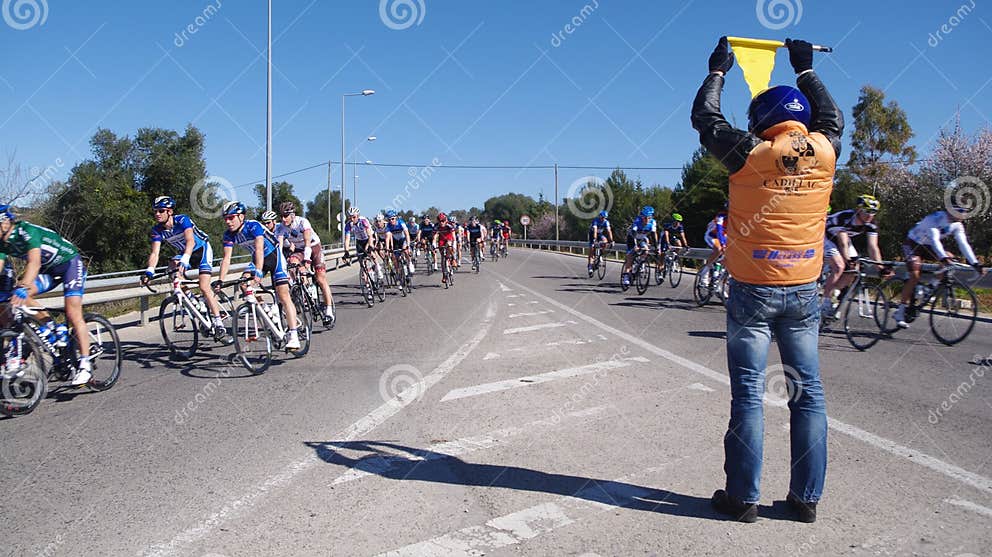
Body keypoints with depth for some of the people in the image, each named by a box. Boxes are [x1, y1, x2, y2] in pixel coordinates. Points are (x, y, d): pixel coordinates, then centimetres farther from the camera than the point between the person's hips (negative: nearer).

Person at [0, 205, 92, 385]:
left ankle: (85, 365, -18)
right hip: (49, 270, 8)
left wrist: (22, 288, -52)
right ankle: (53, 329, -2)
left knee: (72, 314, -18)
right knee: (18, 297, -15)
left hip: (70, 263, -8)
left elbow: (34, 262, -39)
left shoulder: (27, 231, -27)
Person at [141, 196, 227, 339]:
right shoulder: (157, 229, -12)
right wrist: (149, 271, -35)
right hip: (184, 253, 5)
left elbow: (190, 240, -42)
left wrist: (184, 260, -58)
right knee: (172, 266, -27)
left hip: (202, 249, -5)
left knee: (204, 287, -17)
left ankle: (218, 322, -12)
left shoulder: (182, 220, -27)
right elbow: (154, 253, -18)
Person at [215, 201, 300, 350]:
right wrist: (220, 281, -20)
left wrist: (259, 272, -50)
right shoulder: (229, 234, -9)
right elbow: (226, 258, -10)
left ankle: (293, 336, -22)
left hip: (274, 256, -7)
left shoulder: (253, 226, -28)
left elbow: (259, 249, -39)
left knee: (283, 295, -16)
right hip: (257, 259, 7)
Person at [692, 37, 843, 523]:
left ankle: (744, 496, 8)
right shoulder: (824, 151, 2)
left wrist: (718, 71, 21)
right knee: (808, 393, 9)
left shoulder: (751, 153, -8)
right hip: (803, 292, 3)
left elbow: (704, 116, 7)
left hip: (752, 291, -3)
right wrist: (805, 70, 36)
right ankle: (806, 497, 17)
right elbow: (832, 117, 25)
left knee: (748, 395, 2)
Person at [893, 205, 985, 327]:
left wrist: (975, 263, -23)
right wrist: (943, 257, -55)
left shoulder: (957, 225, -8)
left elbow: (964, 244, -13)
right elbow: (934, 240, -41)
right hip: (912, 244, -7)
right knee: (915, 276, -22)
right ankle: (900, 312, -19)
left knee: (950, 259, -16)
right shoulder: (934, 219, -29)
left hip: (927, 247, 7)